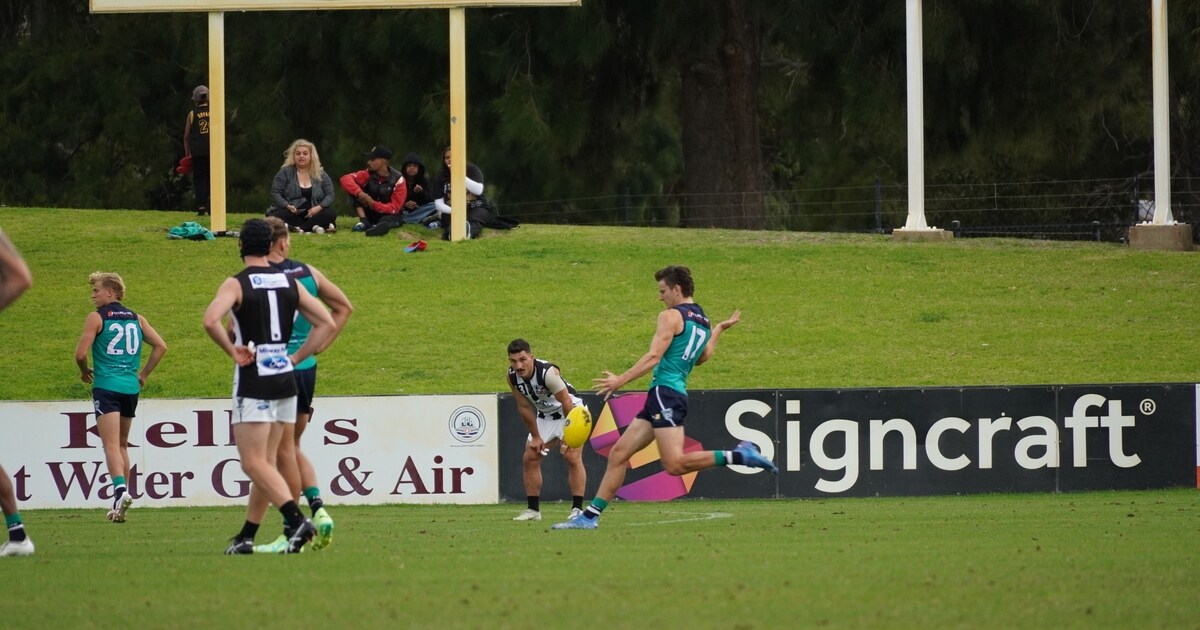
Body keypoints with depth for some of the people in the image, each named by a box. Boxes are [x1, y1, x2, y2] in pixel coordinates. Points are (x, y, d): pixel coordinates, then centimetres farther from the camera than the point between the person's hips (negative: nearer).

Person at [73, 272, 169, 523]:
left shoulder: (96, 318, -4)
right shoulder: (136, 319, 12)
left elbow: (80, 354, -9)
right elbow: (160, 346, 9)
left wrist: (85, 371, 11)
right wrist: (144, 374, 15)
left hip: (106, 387, -5)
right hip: (131, 388, 5)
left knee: (111, 445, -11)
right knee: (122, 445, 16)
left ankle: (120, 490, -32)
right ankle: (119, 504, 16)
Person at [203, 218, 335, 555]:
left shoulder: (236, 284, -8)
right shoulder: (289, 282, 8)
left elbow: (210, 320, -26)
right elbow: (327, 323, 8)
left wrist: (233, 351, -12)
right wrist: (296, 357, 10)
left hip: (253, 382, -6)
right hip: (285, 379, 6)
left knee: (254, 464, -6)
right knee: (265, 463, 12)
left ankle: (296, 520, -22)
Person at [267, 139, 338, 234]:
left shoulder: (320, 174, 9)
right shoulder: (285, 172, 4)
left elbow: (330, 195, 5)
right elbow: (275, 193, -1)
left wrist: (319, 207, -15)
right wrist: (287, 206, -20)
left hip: (312, 214, 2)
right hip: (291, 213, -2)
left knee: (331, 214, -28)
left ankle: (297, 228, -39)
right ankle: (313, 227, -40)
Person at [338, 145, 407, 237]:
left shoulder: (397, 180, -16)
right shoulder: (368, 174, -7)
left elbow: (394, 208, -20)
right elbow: (346, 179, -20)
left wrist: (373, 204, -34)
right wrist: (359, 193, -38)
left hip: (388, 214, -4)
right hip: (370, 214, 4)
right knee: (354, 190, -17)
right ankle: (364, 222, -30)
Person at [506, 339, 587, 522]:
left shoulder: (547, 373, -35)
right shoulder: (512, 376, -16)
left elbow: (567, 403, -29)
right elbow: (524, 407, -4)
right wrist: (536, 437, -1)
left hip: (571, 412, -6)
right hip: (545, 416, 6)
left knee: (573, 457, -18)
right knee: (530, 458, 2)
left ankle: (577, 509, -16)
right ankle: (533, 510, 9)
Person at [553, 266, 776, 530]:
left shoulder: (671, 316, -7)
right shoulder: (703, 323, 19)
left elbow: (654, 357, -16)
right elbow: (702, 357, 36)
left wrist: (621, 379, -17)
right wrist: (718, 330, 49)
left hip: (665, 392, -10)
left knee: (675, 464, -19)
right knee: (618, 454, 9)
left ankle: (738, 456, -21)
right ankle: (590, 515, 8)